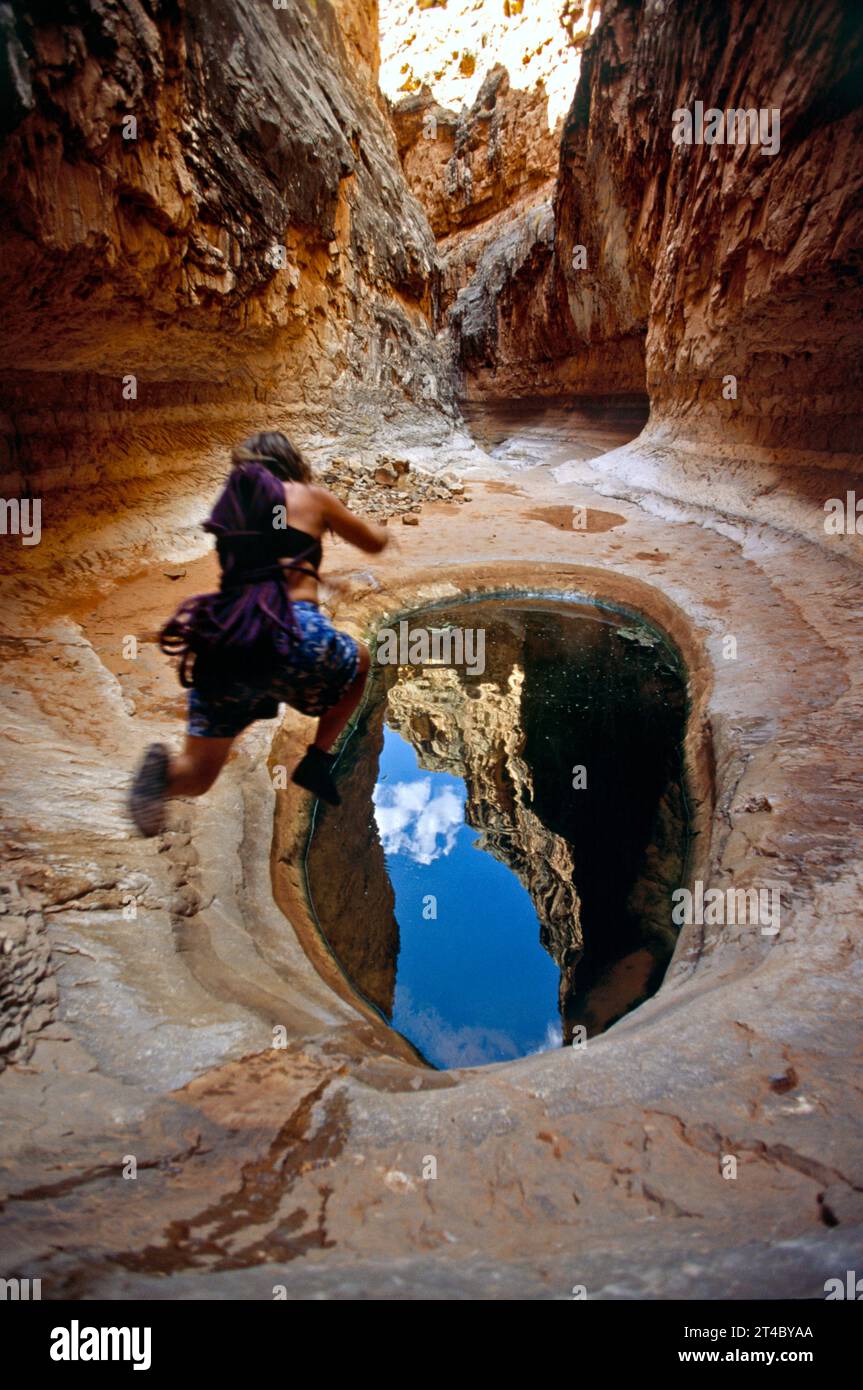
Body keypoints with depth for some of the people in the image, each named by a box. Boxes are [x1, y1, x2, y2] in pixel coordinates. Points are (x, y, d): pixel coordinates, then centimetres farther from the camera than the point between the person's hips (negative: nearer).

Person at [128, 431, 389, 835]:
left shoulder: (231, 504, 25)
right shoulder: (312, 497, 14)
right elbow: (374, 542, 27)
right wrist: (380, 528, 50)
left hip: (222, 645, 4)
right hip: (293, 633, -3)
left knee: (195, 776, 14)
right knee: (358, 659, 32)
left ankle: (164, 770, -22)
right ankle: (317, 760, 16)